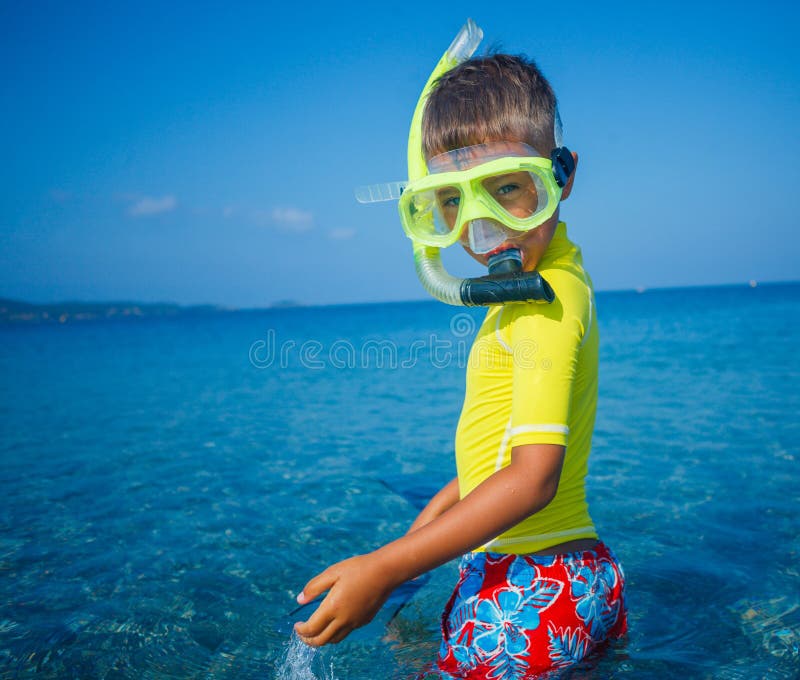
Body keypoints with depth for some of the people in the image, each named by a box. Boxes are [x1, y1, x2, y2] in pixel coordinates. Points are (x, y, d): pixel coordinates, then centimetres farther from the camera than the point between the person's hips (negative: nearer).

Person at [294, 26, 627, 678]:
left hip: (532, 597, -9)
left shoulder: (548, 300, -22)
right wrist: (445, 502, 23)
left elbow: (533, 479, -26)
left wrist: (385, 568, -26)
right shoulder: (533, 283, 9)